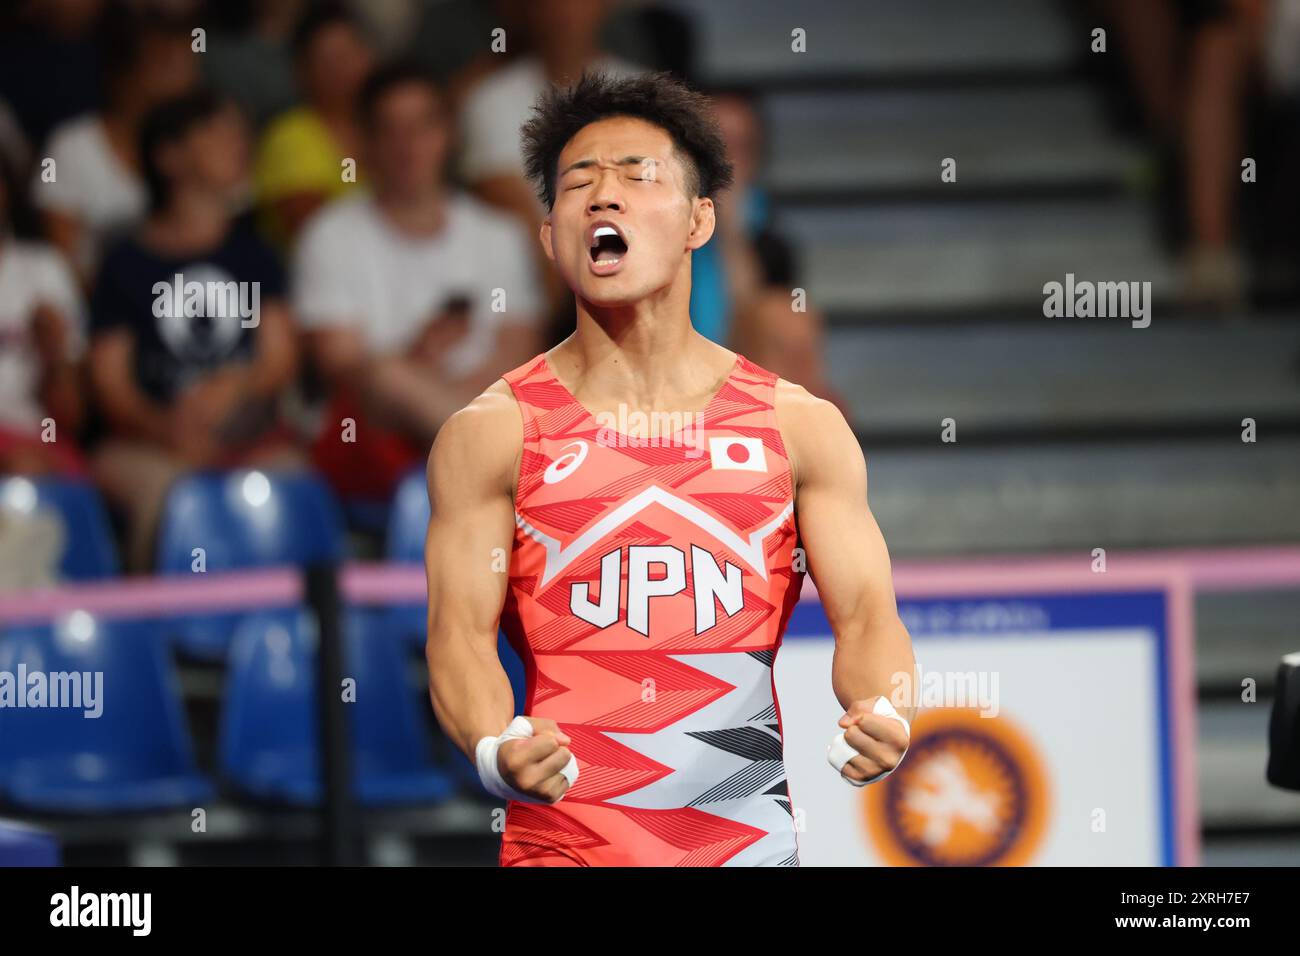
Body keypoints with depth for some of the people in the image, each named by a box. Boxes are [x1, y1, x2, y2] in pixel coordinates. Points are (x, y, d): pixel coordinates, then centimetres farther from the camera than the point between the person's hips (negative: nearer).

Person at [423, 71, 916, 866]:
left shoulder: (800, 427, 6)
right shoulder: (491, 434, 2)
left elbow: (866, 615, 2)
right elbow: (462, 631, -4)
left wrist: (881, 716, -20)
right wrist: (495, 751, -25)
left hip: (750, 839, 2)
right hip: (562, 843, -2)